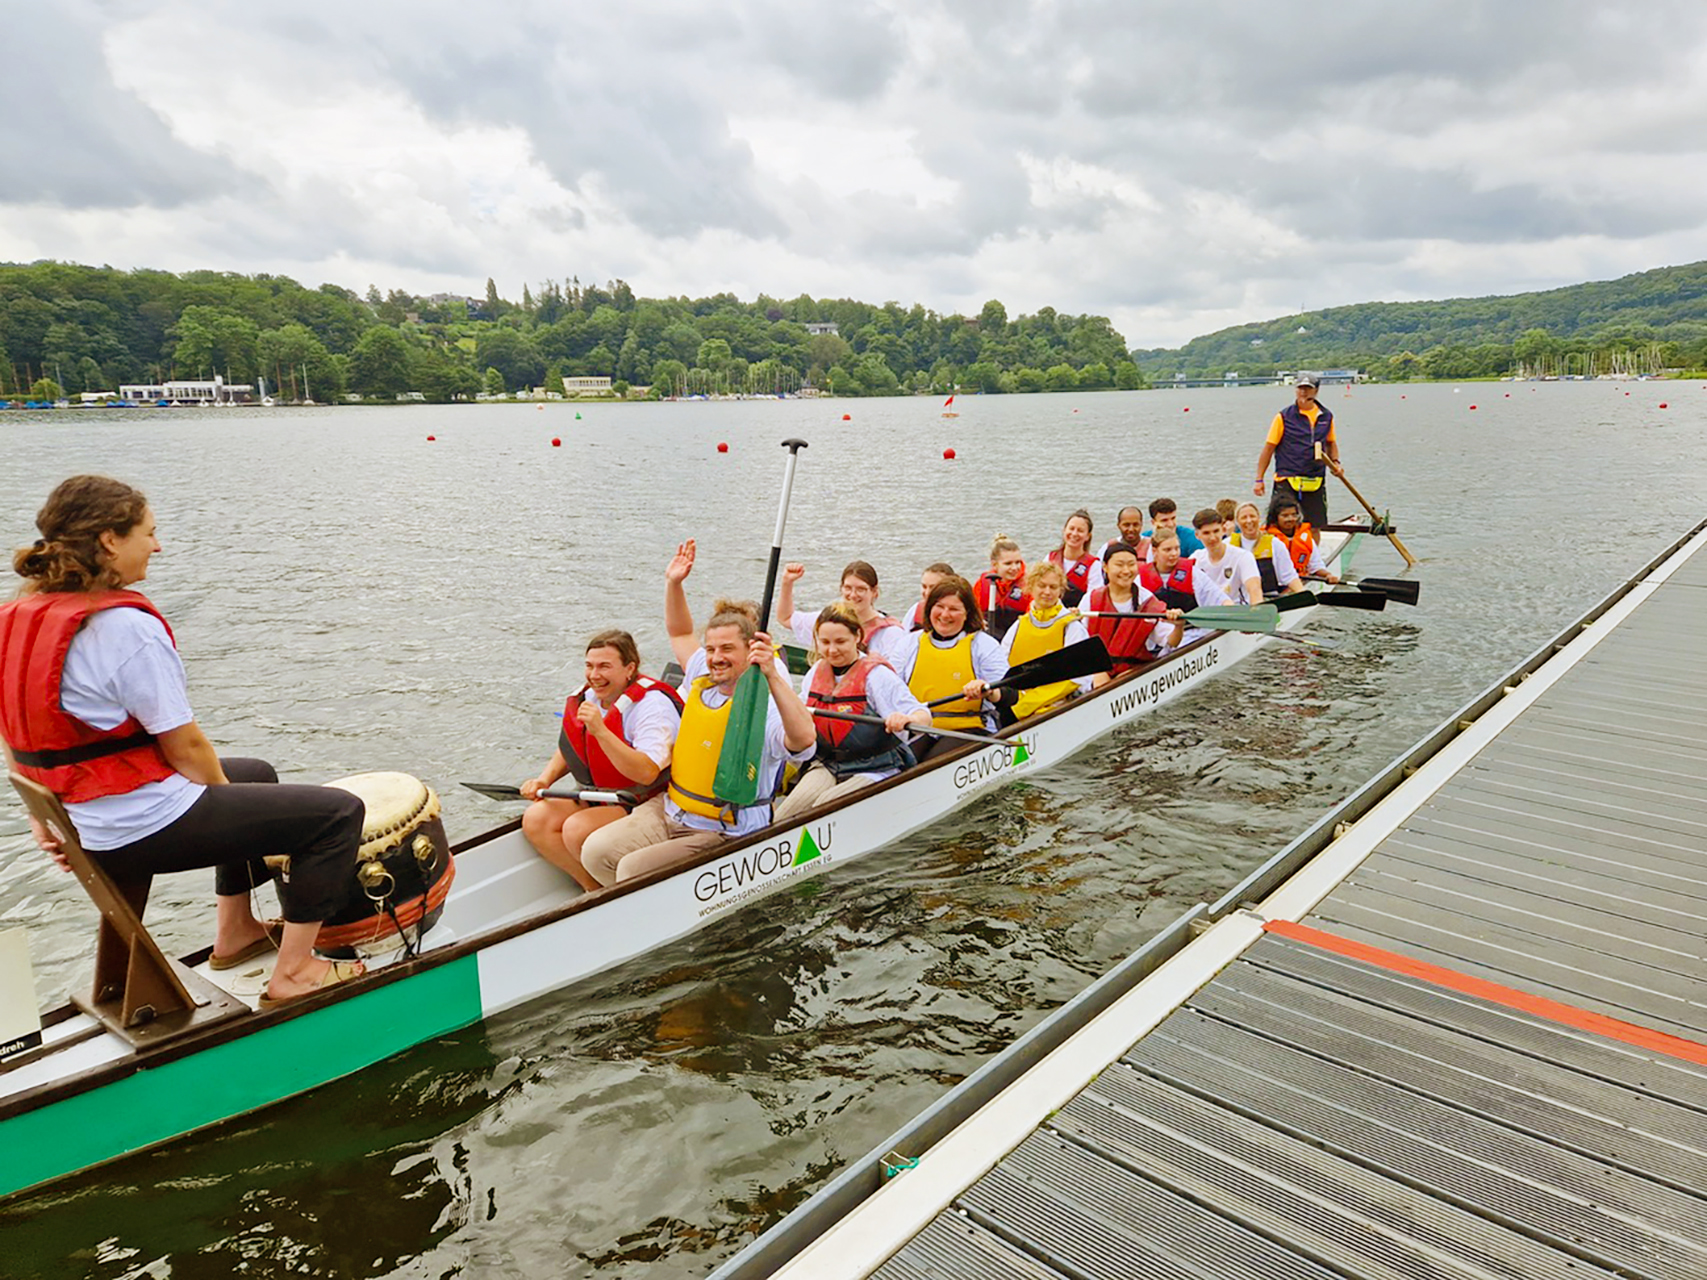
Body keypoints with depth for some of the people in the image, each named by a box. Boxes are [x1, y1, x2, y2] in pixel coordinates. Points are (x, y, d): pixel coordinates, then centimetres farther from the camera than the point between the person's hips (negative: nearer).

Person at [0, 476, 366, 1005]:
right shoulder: (123, 625, -23)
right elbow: (183, 744, -18)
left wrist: (42, 814, 20)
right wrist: (220, 788, -1)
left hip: (88, 825, 10)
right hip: (147, 830, -10)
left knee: (257, 774, 33)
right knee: (339, 812, -7)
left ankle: (235, 931, 40)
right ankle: (293, 971, 3)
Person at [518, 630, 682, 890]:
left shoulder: (652, 704, -22)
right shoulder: (586, 698, 3)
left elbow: (647, 773, -33)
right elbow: (569, 751, 20)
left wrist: (601, 731, -38)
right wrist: (544, 779, 1)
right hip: (598, 797, 8)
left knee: (576, 829, -27)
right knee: (535, 820, -9)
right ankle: (594, 889, -3)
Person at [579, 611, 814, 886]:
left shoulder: (765, 708, -19)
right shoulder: (698, 690, 6)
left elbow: (804, 738, -42)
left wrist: (773, 675, -46)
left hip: (722, 834, -8)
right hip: (666, 812, 8)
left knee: (632, 870, -21)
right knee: (595, 851, -6)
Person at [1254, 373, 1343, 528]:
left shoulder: (1326, 416, 10)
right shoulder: (1284, 417, -4)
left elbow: (1331, 443, 25)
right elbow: (1269, 448, -2)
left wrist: (1335, 462, 6)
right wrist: (1259, 479, -5)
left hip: (1315, 483, 4)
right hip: (1286, 481, -4)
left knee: (1315, 528, 9)